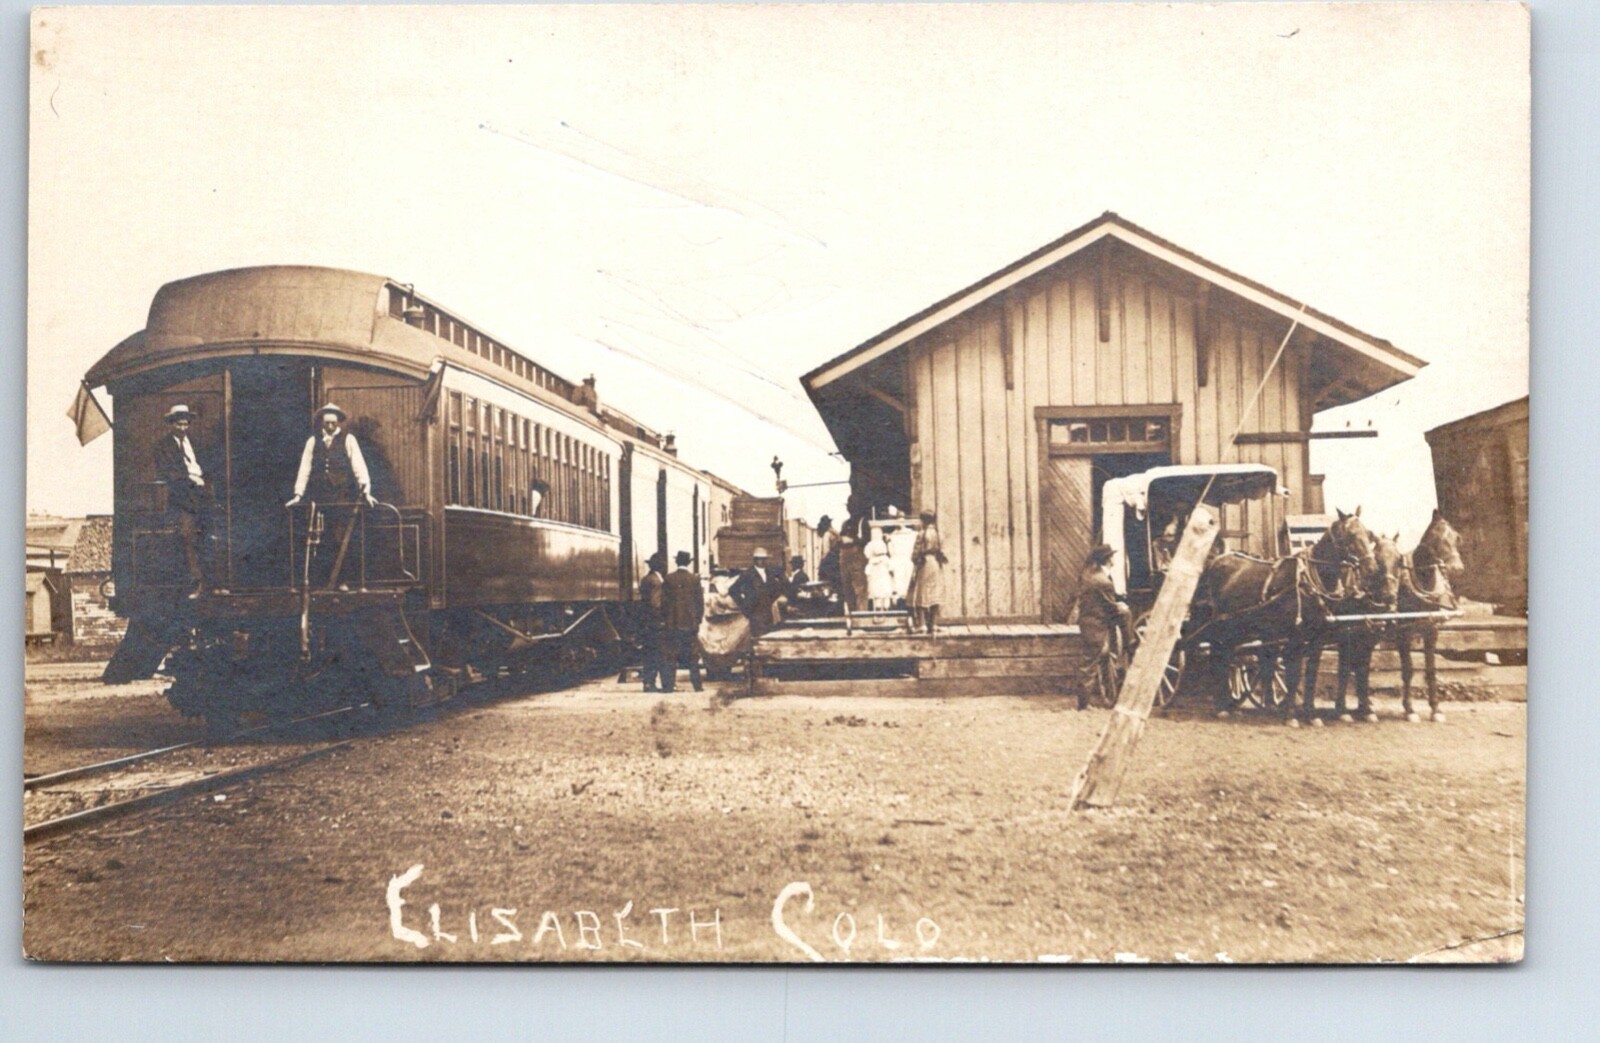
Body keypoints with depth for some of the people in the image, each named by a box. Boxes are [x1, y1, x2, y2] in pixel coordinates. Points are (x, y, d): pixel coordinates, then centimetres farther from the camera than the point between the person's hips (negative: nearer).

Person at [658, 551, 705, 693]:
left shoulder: (668, 580, -3)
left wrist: (664, 619, 7)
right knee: (693, 655, 6)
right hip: (690, 623, 1)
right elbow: (700, 601, 0)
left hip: (672, 623, -1)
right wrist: (698, 620, 8)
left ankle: (669, 684, -1)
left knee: (670, 655, 3)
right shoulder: (695, 579, -1)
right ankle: (697, 684, 6)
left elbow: (664, 601, -2)